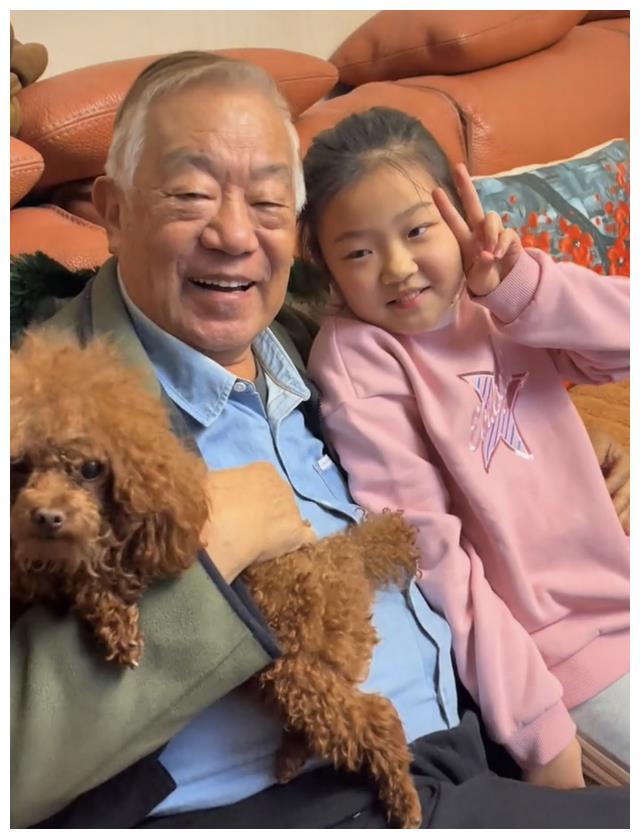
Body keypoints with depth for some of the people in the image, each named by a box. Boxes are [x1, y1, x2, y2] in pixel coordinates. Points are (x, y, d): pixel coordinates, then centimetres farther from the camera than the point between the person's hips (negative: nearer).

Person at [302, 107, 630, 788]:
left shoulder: (495, 300, -1)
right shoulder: (357, 356, -17)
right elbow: (428, 553, -19)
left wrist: (517, 284, -23)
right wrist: (537, 725, -18)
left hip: (617, 595, 6)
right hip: (552, 650, -6)